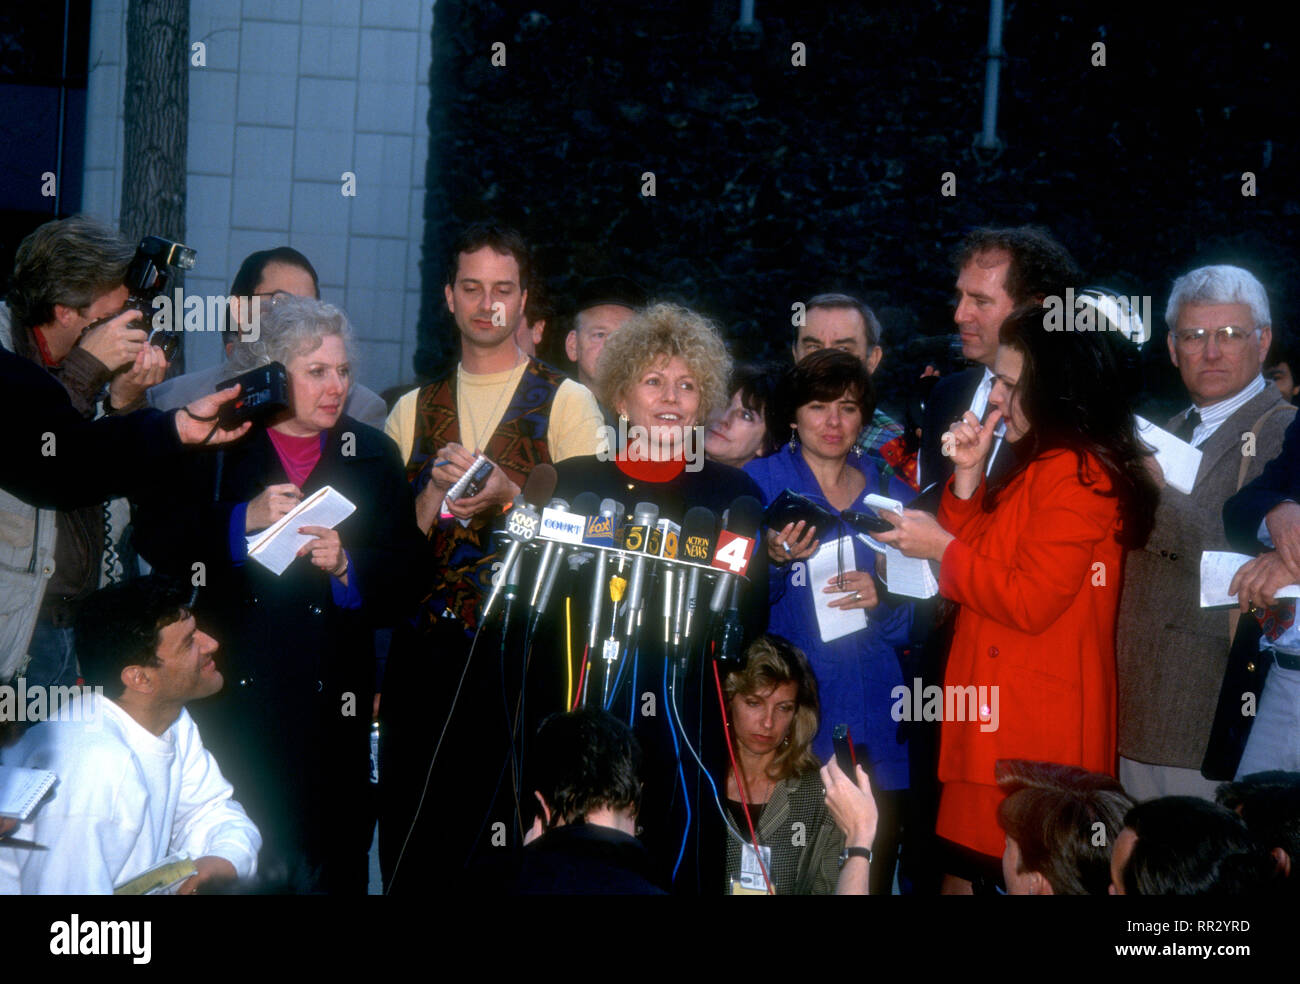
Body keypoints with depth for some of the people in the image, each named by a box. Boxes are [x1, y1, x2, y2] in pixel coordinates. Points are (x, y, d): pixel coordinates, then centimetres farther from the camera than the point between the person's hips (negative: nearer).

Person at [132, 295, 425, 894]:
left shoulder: (372, 455, 11)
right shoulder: (217, 446, 6)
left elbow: (404, 575, 8)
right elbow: (154, 537, -3)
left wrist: (346, 565, -11)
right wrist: (243, 520, -14)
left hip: (327, 701, 2)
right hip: (230, 688, -1)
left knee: (326, 865, 0)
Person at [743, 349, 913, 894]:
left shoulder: (891, 496, 13)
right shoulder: (759, 483, 4)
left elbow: (918, 619, 13)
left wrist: (882, 602, -8)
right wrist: (774, 562, -19)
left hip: (871, 716, 3)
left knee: (875, 861, -2)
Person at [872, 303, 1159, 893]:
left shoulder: (1075, 474, -14)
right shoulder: (1036, 465, 18)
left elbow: (1031, 602, -18)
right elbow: (986, 555, 17)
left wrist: (942, 547, -10)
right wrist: (968, 477, 6)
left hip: (1034, 729, -10)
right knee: (964, 868, 9)